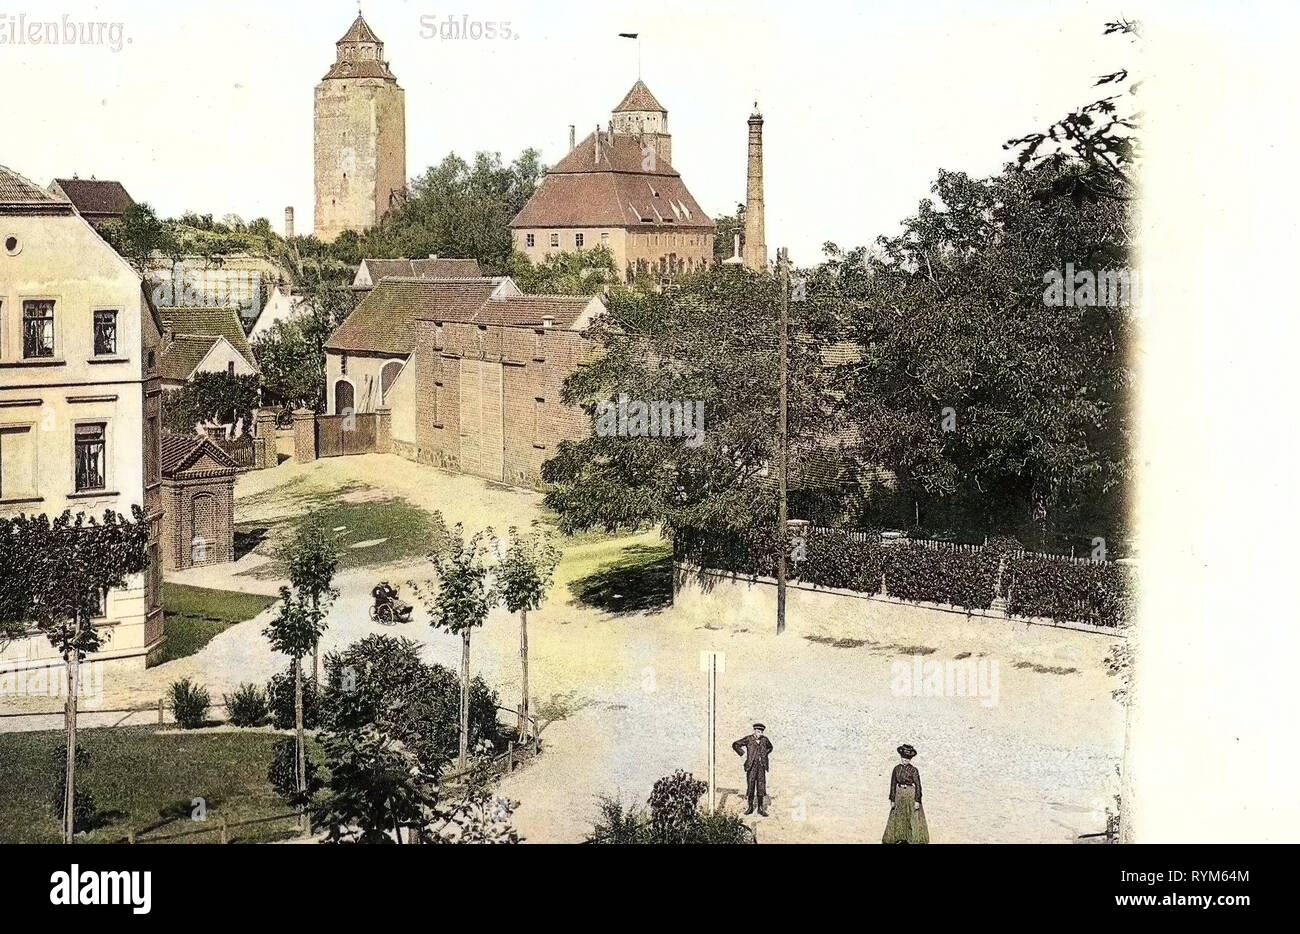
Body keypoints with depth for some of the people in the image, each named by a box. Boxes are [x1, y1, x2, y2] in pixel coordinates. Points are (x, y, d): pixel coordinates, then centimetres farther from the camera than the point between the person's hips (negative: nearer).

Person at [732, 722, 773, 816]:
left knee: (761, 787, 1)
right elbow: (735, 745, 4)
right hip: (751, 766, -2)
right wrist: (742, 753, -2)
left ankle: (760, 809, 6)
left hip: (761, 767, 2)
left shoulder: (765, 740, 8)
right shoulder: (748, 739, -1)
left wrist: (765, 754, 14)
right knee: (751, 787, -1)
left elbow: (770, 747, 30)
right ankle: (750, 808, 9)